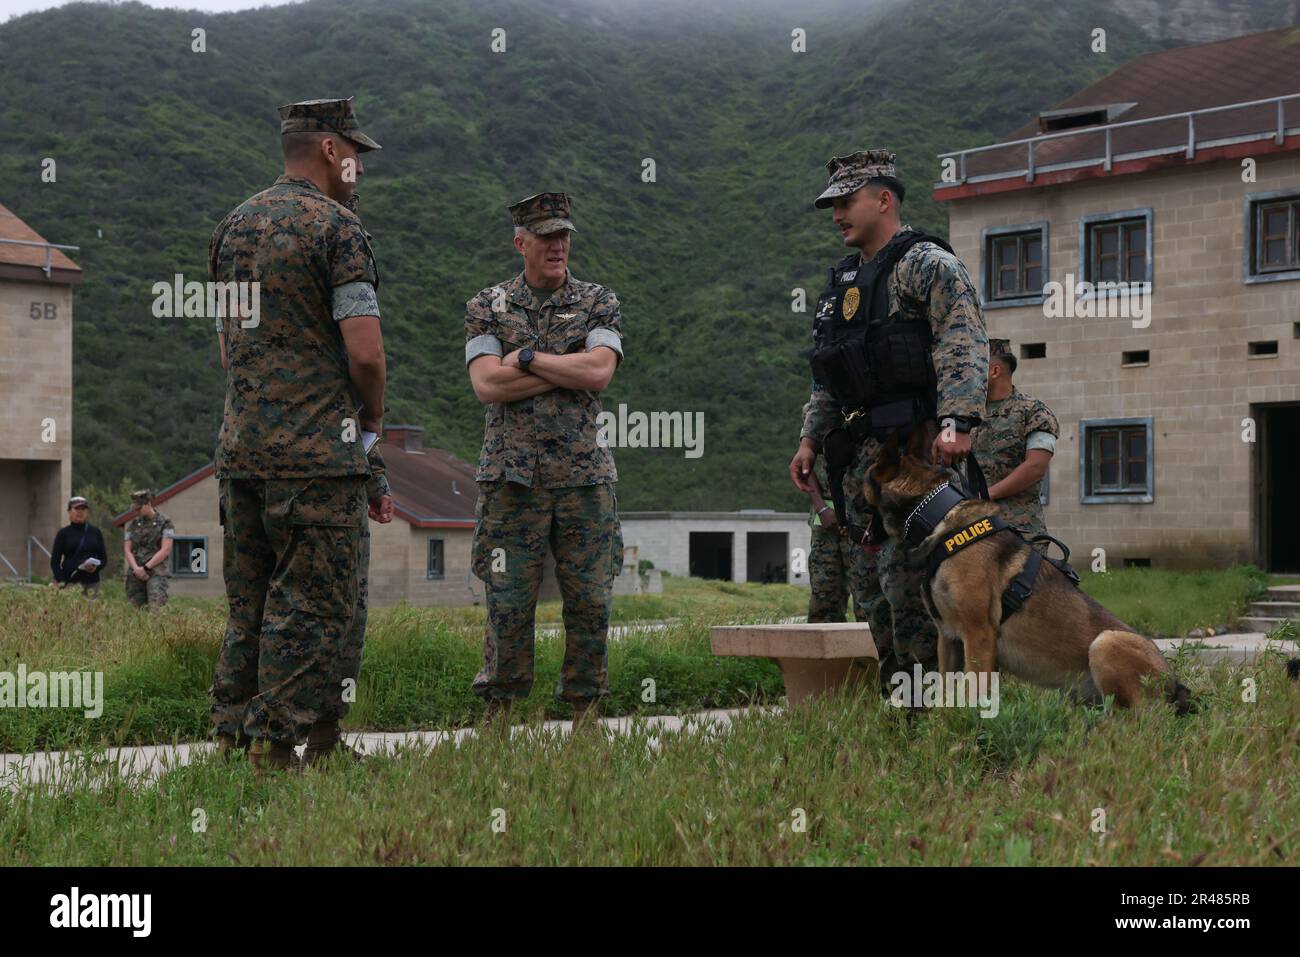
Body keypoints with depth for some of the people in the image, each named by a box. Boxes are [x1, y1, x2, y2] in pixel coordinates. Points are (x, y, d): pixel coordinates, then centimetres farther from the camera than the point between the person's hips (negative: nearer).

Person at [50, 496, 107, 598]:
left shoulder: (95, 532, 13)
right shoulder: (64, 533, 7)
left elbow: (103, 557, 15)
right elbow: (54, 561, 5)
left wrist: (96, 567, -8)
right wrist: (61, 581, -8)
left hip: (91, 581, 2)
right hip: (70, 581, -2)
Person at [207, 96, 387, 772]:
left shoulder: (233, 227, 15)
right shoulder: (335, 225, -9)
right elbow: (364, 351, -15)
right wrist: (372, 419, 3)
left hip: (239, 448, 8)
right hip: (318, 452, -7)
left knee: (249, 606, 14)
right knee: (313, 606, -2)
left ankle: (232, 736, 18)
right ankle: (279, 745, -2)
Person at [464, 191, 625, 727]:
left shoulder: (598, 304, 9)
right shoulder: (487, 308, 7)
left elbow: (599, 372, -9)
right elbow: (486, 384, -9)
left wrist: (527, 357, -7)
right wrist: (568, 370, -7)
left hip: (585, 476, 1)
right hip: (512, 477, -1)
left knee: (590, 602, 2)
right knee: (508, 603, -1)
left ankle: (586, 711, 12)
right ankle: (498, 712, 9)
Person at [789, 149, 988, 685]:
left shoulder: (926, 264, -5)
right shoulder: (846, 279, 22)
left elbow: (964, 344, -17)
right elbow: (826, 378, 27)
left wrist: (957, 424, -28)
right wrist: (811, 439, 17)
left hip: (916, 445, -9)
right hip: (861, 456, 9)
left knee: (908, 579, -13)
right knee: (878, 581, 8)